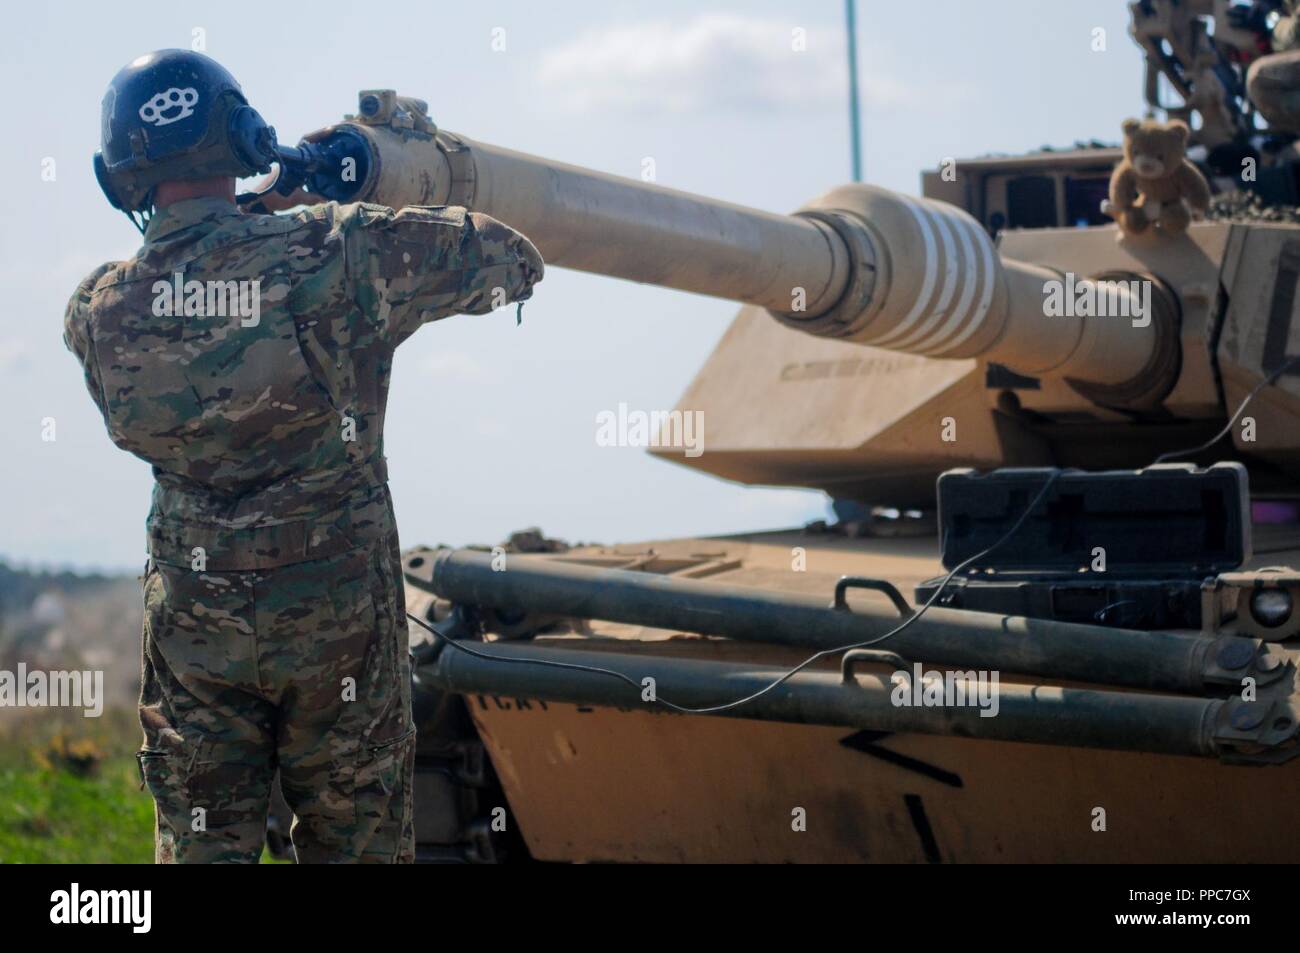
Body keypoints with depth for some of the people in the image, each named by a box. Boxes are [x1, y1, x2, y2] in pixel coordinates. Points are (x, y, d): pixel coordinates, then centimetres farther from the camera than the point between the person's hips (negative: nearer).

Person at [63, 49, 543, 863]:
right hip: (338, 611, -2)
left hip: (191, 619, 2)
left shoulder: (97, 311, -4)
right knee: (357, 844, 10)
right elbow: (514, 260, 0)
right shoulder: (340, 255, -13)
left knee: (201, 845, 11)